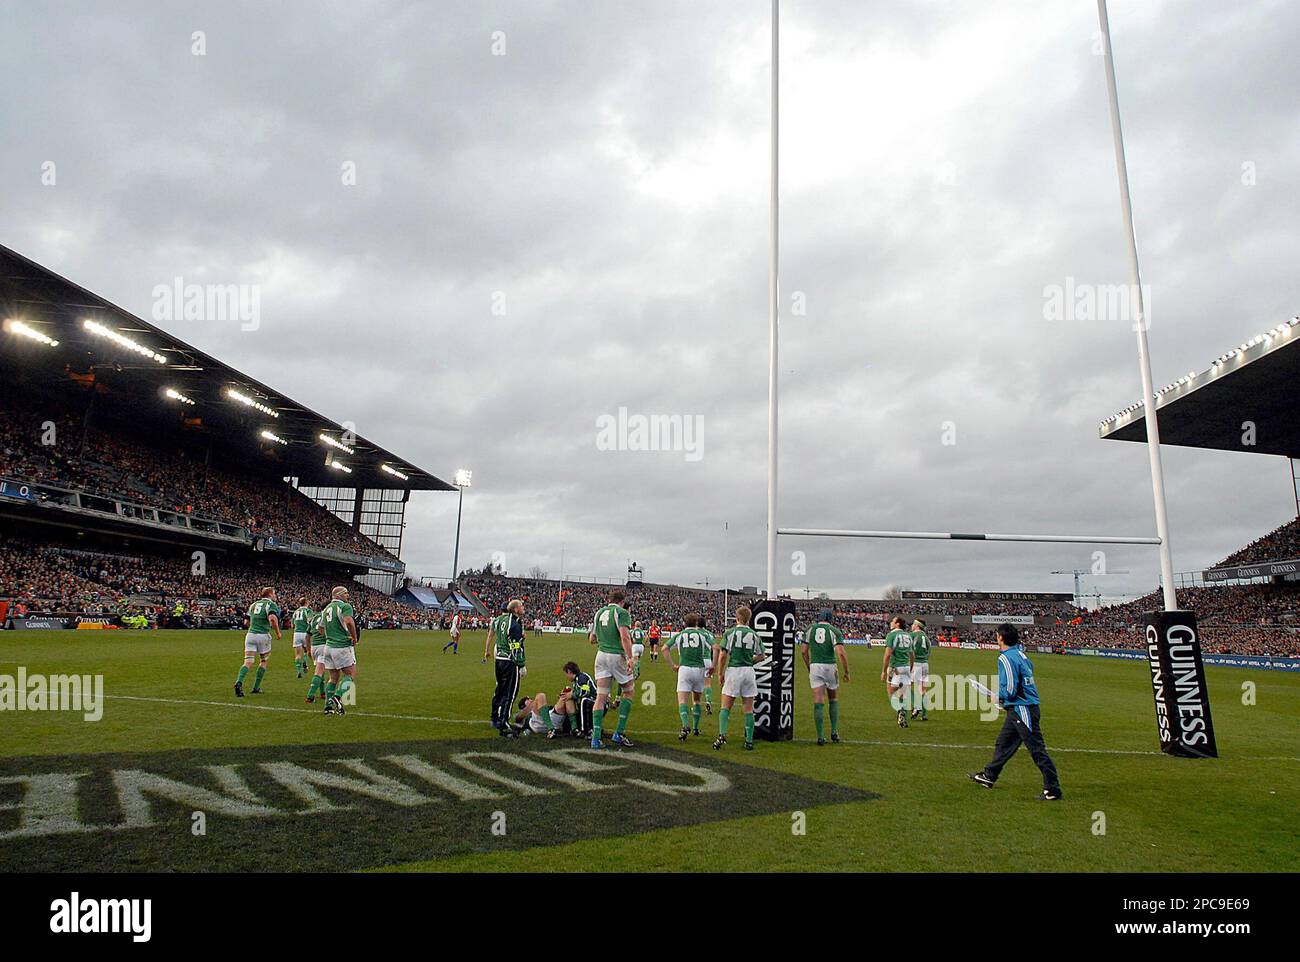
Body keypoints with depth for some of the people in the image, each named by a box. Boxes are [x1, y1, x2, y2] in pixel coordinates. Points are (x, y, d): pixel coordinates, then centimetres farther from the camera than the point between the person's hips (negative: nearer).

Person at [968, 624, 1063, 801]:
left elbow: (1010, 690, -22)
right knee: (1003, 743, 19)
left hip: (1023, 709, -10)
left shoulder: (1006, 658, -18)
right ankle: (988, 776, 30)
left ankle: (1053, 791, 2)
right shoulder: (1020, 653, 10)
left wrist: (1000, 698, 0)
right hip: (1020, 708, 10)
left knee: (1037, 750, -4)